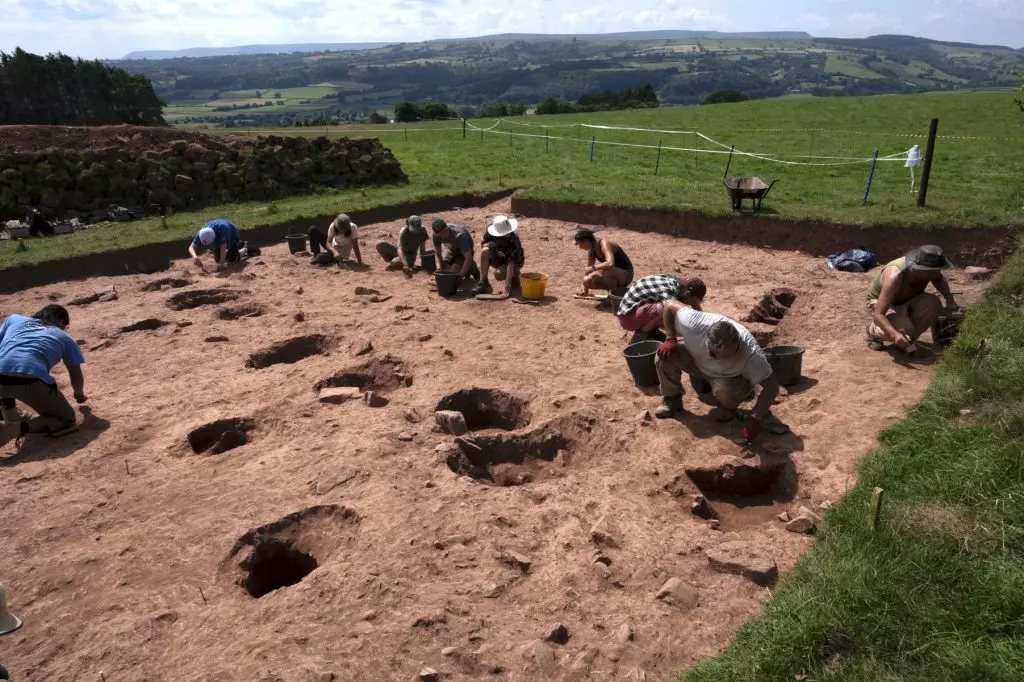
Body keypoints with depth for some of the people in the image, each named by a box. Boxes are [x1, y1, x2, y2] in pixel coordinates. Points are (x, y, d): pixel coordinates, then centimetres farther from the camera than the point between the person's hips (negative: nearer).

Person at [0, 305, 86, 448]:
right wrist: (79, 394, 52)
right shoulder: (65, 337, 25)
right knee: (66, 419, 15)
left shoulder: (14, 319, 30)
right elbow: (76, 376, 29)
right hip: (31, 381, -4)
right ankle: (18, 428, -11)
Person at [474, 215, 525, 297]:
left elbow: (511, 264, -40)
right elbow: (484, 244, -2)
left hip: (515, 262, -5)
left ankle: (515, 276, -1)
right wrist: (490, 244, -30)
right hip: (500, 258, 5)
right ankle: (483, 283, -18)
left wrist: (507, 289, -46)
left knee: (498, 274, -34)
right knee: (485, 251, -25)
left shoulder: (513, 240, -34)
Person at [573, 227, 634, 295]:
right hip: (613, 273, 8)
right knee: (588, 281, -7)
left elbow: (610, 264, -45)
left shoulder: (604, 244, -26)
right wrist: (585, 291, 8)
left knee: (606, 270, -38)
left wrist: (593, 268, -37)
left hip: (626, 274, -8)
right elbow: (588, 268, 7)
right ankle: (614, 288, 10)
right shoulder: (591, 249, -1)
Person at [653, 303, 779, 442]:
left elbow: (771, 386, -31)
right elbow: (669, 305, -21)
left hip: (732, 378, -2)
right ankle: (672, 399, -1)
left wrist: (755, 418, -40)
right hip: (698, 362, 2)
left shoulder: (751, 352, -40)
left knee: (726, 392, -37)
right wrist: (670, 339, -25)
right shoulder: (696, 324, -38)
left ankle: (727, 409, 1)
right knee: (665, 355, -25)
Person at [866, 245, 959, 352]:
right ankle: (873, 329, 0)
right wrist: (894, 335, -56)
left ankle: (906, 340, -6)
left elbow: (939, 279, 10)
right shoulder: (895, 276, -39)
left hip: (908, 299, 6)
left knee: (933, 303, -25)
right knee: (904, 330, -33)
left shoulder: (928, 270, -21)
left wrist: (949, 299, -9)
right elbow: (878, 314, -41)